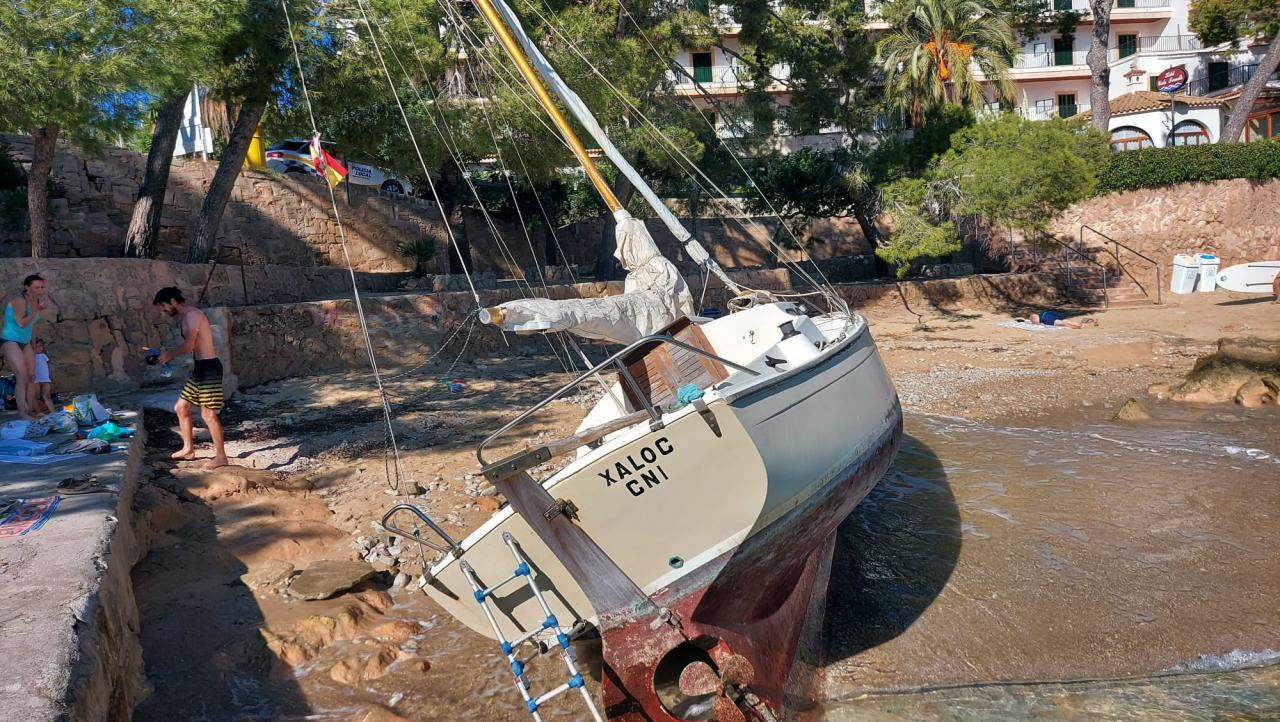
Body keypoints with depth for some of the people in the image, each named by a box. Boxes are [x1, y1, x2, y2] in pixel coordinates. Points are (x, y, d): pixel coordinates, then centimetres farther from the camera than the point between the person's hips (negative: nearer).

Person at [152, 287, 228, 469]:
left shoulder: (192, 315, -13)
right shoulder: (186, 317, 17)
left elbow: (188, 346, -21)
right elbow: (190, 348, 17)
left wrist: (167, 355, -9)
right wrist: (167, 357, 8)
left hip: (209, 368, -10)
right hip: (200, 368, 10)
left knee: (208, 414, -7)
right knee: (181, 407, 17)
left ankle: (220, 456, 1)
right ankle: (188, 449, 29)